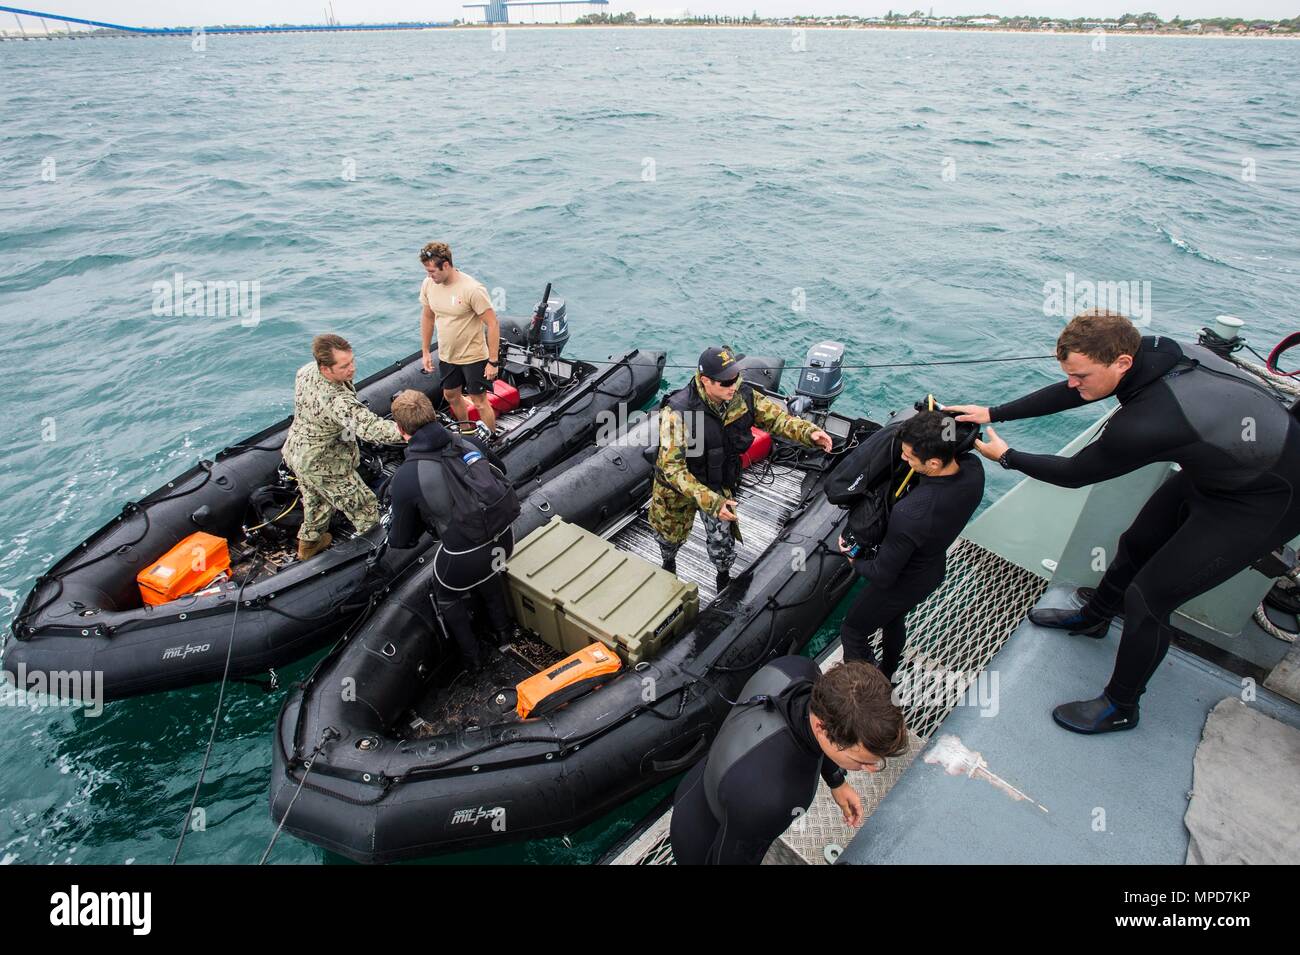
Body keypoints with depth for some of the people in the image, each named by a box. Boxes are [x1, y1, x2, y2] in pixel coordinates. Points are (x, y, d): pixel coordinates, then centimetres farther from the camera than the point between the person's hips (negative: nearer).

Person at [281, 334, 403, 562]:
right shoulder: (337, 401, -41)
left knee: (316, 501, 33)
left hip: (296, 452, 9)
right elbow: (369, 427, -53)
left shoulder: (305, 371, -12)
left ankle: (309, 543, 55)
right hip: (324, 467, -9)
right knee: (364, 506, 11)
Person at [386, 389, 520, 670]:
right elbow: (500, 471, 15)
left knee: (448, 598, 30)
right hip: (503, 542, 4)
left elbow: (401, 541, -6)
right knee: (486, 576, 38)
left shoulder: (405, 478, -20)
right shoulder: (471, 443, -8)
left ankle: (471, 656, 46)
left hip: (463, 560, -4)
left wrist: (393, 534, 17)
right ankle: (503, 629, 56)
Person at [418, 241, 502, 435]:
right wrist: (425, 351, 11)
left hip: (473, 357, -7)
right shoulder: (428, 284, -6)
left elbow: (492, 324, -22)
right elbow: (427, 317, 9)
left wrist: (493, 361, -21)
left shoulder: (472, 289, -26)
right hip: (446, 356, 7)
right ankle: (467, 433, 44)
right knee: (451, 396, 21)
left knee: (480, 402, 1)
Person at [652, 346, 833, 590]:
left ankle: (724, 575, 42)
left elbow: (776, 417, -9)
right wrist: (710, 503, -43)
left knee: (723, 546, 3)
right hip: (678, 487, -2)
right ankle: (668, 562, 62)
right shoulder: (677, 412, -37)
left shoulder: (743, 397, -21)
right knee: (670, 534, 23)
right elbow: (673, 468, -36)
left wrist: (809, 432, -30)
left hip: (720, 486, 3)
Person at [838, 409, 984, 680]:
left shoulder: (909, 514, -46)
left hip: (901, 585, -7)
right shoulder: (974, 469, -26)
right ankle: (886, 675, 62)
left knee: (852, 632, 19)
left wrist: (855, 561, -10)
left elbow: (882, 576, -29)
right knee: (895, 620, 35)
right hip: (934, 572, 8)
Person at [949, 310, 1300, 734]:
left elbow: (1074, 473, -22)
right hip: (1215, 466, 9)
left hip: (1265, 501, -9)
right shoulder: (1151, 350, -17)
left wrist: (1006, 456, -9)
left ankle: (1120, 707, 16)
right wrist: (993, 413, -4)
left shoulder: (1146, 424, -40)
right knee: (1138, 544, 22)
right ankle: (1093, 618, 49)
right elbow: (1067, 395, -3)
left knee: (1147, 596, -5)